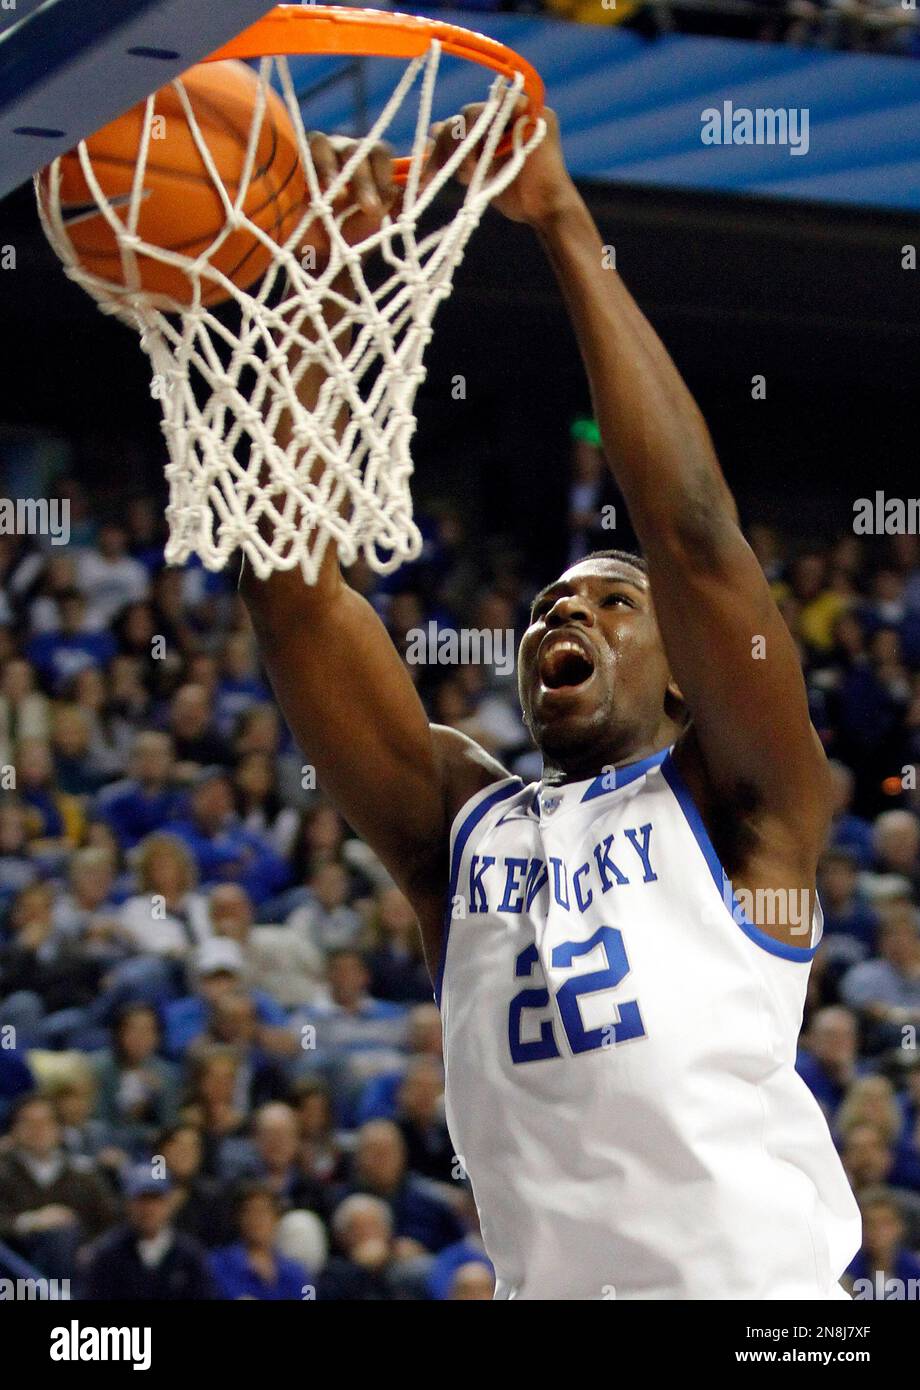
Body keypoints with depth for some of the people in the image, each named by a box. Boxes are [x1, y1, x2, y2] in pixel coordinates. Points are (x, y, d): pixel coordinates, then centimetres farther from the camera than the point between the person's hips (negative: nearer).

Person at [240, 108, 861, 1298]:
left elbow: (693, 530, -7)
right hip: (544, 1283, 4)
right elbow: (291, 585, 8)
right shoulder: (456, 824, 16)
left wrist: (565, 229, -7)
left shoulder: (735, 806, 7)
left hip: (762, 1282, -4)